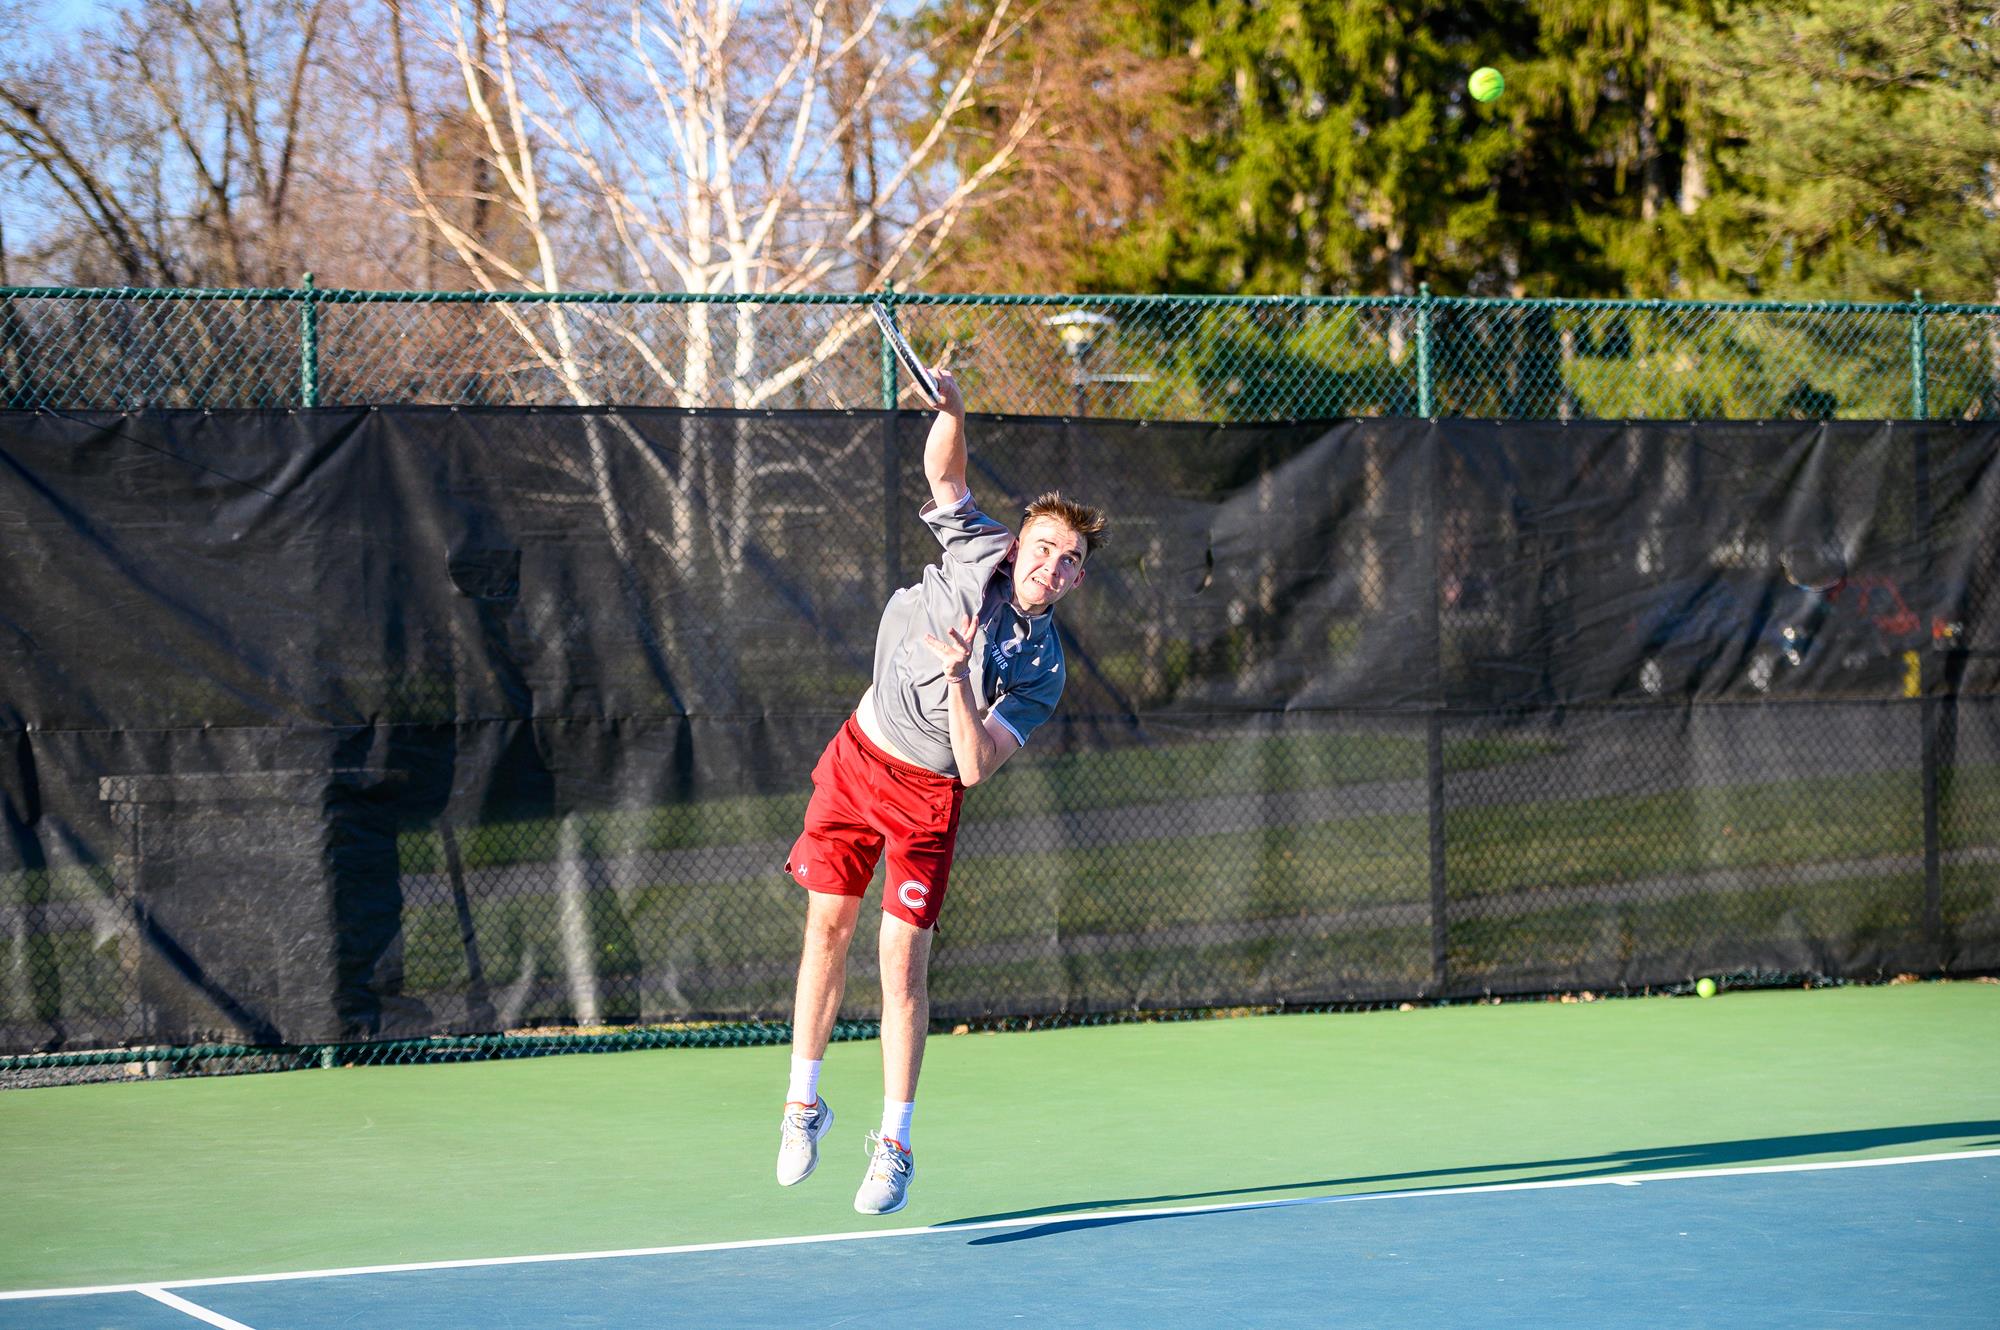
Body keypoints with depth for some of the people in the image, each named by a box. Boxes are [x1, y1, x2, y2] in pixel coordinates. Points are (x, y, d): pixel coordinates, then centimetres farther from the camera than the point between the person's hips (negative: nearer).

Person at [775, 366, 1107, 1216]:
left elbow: (976, 766, -23)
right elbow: (943, 468, -8)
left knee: (903, 962, -9)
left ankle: (894, 1144, -1)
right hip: (857, 755, 3)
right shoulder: (977, 553, -7)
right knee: (826, 929, 5)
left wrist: (959, 679, -37)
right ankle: (803, 1104, 19)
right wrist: (952, 408, -29)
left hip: (928, 791, -3)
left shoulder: (1040, 669, -16)